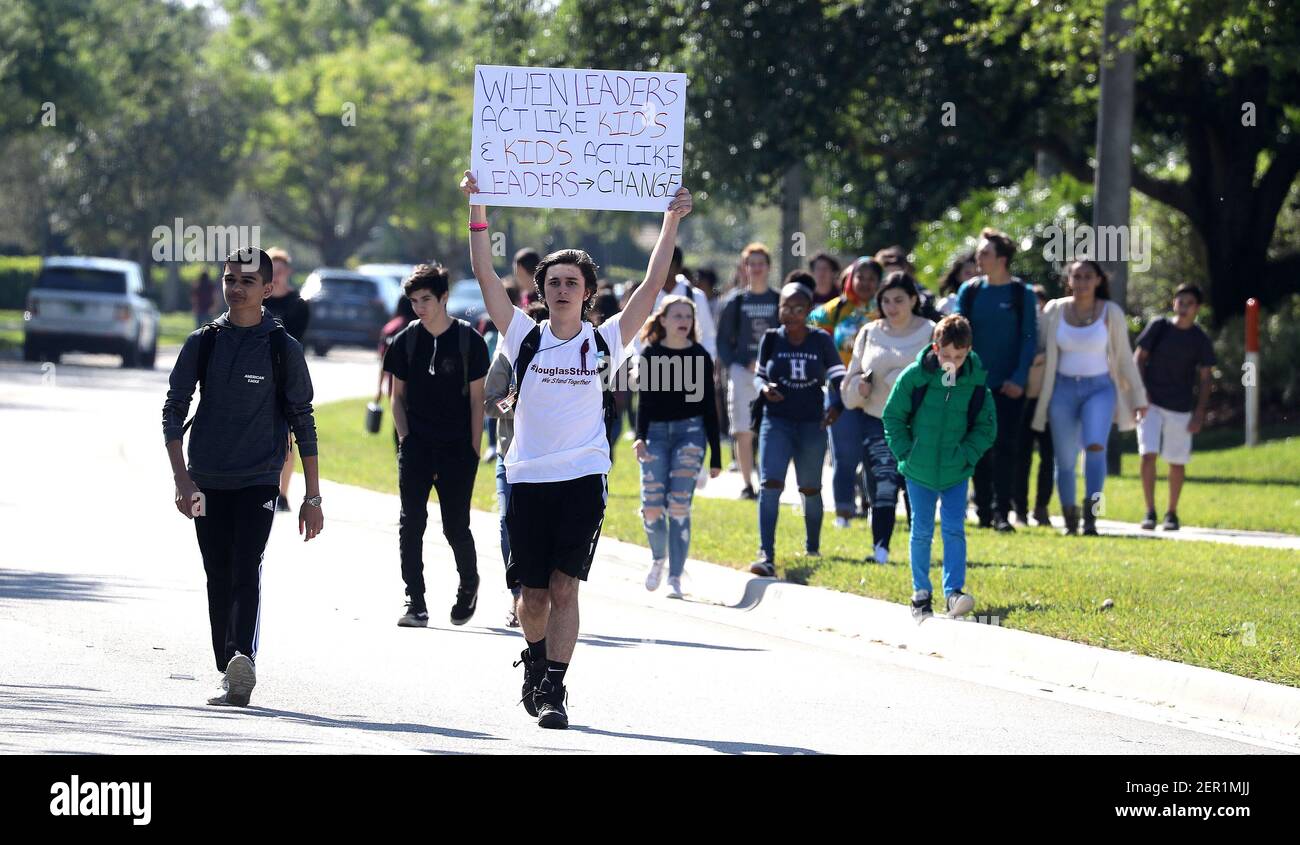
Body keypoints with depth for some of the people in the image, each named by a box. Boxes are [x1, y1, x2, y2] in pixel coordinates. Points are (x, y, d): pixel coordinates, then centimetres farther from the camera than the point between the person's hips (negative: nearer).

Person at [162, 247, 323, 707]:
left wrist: (313, 497, 1)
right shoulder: (202, 343, 5)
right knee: (219, 578, 6)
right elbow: (174, 411, 4)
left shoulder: (283, 348, 0)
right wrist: (181, 479, -9)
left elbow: (303, 423, 3)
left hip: (259, 480, -3)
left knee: (247, 570, -19)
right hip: (208, 480, 3)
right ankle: (228, 675, 12)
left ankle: (243, 658, -34)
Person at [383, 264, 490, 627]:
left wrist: (474, 449, -4)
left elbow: (476, 398, 0)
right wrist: (405, 438, 1)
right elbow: (398, 395, 13)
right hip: (416, 447, 2)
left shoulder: (469, 341, -2)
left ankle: (469, 583, 29)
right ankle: (415, 604, -3)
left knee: (455, 525, 1)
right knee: (411, 523, -6)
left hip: (456, 448, -2)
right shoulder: (406, 341, 6)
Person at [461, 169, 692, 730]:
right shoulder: (525, 338, 5)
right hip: (527, 479, 1)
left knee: (564, 586, -12)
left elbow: (652, 287, 1)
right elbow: (486, 276, 0)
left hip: (583, 478, -1)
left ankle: (552, 689, -10)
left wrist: (670, 224, -4)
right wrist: (477, 210, -6)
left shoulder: (605, 342, 4)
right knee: (533, 593, 7)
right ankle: (535, 660, 36)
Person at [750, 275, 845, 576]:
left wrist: (836, 405, -14)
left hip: (812, 425, 1)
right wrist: (764, 388, -13)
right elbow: (759, 374, 10)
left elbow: (838, 377, 4)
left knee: (810, 489, 13)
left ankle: (812, 546, 36)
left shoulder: (821, 341, -3)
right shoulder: (771, 339, -1)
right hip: (777, 423, -1)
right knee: (770, 484, -16)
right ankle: (766, 555, -20)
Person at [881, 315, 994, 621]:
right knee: (921, 532, 6)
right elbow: (892, 417, -1)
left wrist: (966, 455, -7)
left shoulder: (975, 382, -8)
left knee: (954, 530, -7)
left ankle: (953, 591, -7)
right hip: (919, 470, 0)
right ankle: (921, 593, 16)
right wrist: (905, 454, -6)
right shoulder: (914, 376, -11)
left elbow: (985, 427, 4)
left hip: (956, 472, 0)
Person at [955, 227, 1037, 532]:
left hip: (1009, 386, -2)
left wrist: (1019, 379, -11)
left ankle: (1002, 513, -5)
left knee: (1004, 448, -6)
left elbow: (1029, 338, -2)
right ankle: (983, 510, 11)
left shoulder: (1021, 294, -1)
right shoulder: (970, 291, 5)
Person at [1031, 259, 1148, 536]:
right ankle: (1069, 520, 16)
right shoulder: (1054, 311, 3)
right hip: (1063, 389, 2)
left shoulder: (1111, 313, 1)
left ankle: (1090, 517, -27)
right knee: (1065, 459, 1)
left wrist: (1138, 397, 9)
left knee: (1095, 446, -25)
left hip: (1099, 389, -2)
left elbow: (1124, 357, 7)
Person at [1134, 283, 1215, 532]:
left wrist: (1200, 413, -3)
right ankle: (1150, 512, -7)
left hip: (1181, 408, 1)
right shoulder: (1159, 327, 0)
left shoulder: (1199, 339, 1)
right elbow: (1139, 357, 3)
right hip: (1151, 403, -1)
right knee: (1148, 455, -13)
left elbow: (1204, 377, 4)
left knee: (1177, 462, 4)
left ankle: (1172, 513, 19)